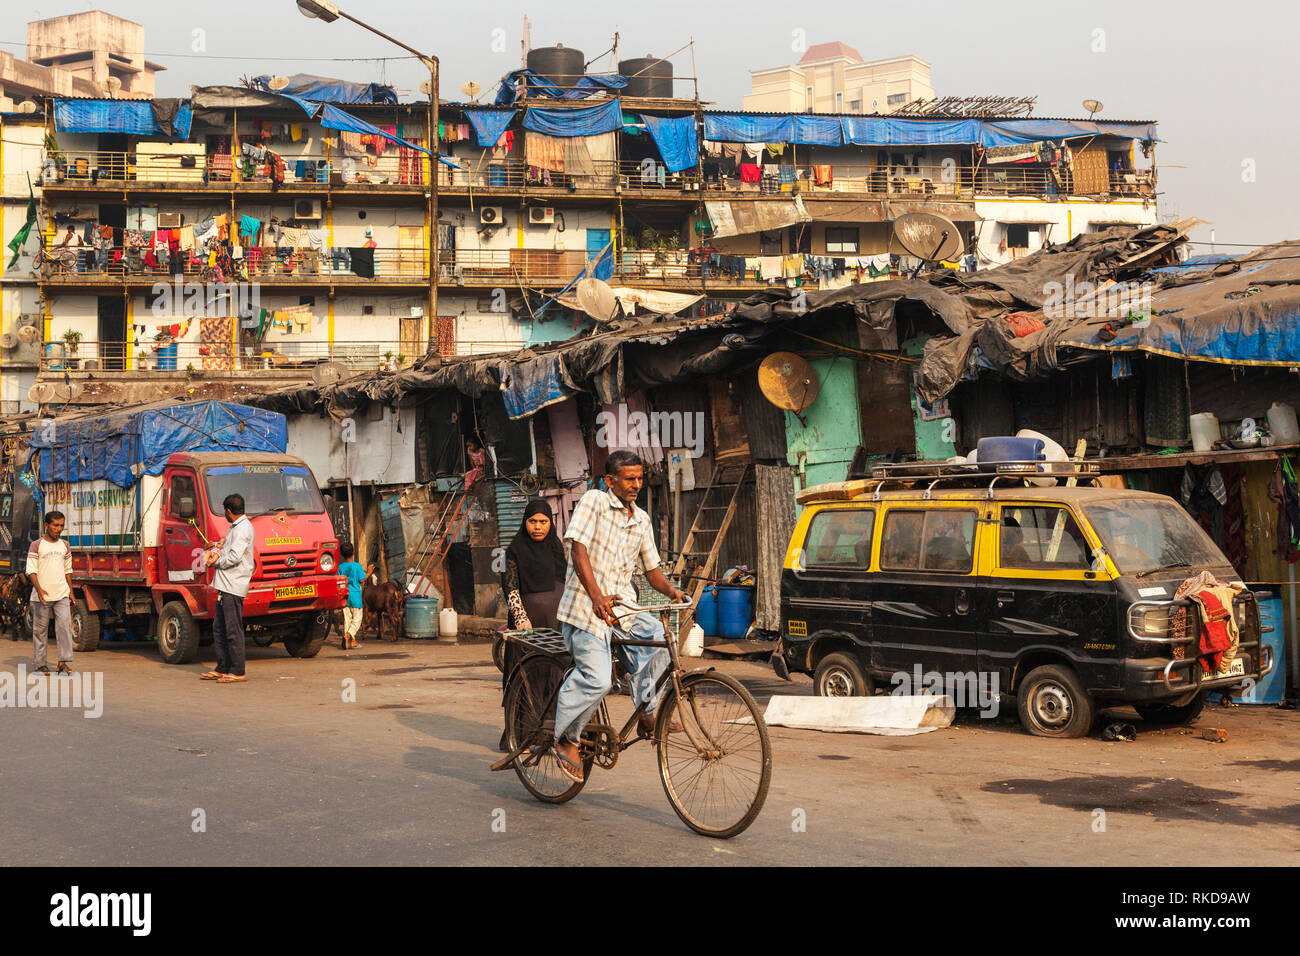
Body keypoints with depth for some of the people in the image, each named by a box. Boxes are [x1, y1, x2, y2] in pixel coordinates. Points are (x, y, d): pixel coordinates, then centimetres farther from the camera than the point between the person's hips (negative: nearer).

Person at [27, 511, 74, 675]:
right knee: (40, 629, 3)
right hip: (41, 596, -3)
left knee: (64, 625, -10)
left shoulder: (64, 546, 13)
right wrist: (39, 589, -21)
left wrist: (70, 591, 14)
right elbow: (31, 570, -7)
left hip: (62, 595, 3)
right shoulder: (36, 545, -1)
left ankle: (64, 662, -11)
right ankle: (40, 664, 10)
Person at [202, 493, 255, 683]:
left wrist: (216, 561, -6)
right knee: (219, 628, 14)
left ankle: (237, 672, -4)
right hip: (225, 585, 11)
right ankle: (222, 669, 21)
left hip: (233, 587, -11)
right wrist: (219, 547, 12)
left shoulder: (243, 528, -13)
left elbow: (234, 557, -21)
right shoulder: (235, 527, 20)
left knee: (233, 631, -7)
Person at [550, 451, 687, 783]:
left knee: (656, 637, -21)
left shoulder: (641, 519, 15)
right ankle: (565, 740, 3)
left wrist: (670, 590, -5)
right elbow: (579, 550, -15)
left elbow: (651, 568, 18)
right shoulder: (593, 501, -5)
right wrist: (596, 596, -28)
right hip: (586, 605, -6)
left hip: (622, 604, 6)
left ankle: (647, 715, -8)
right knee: (596, 679, -17)